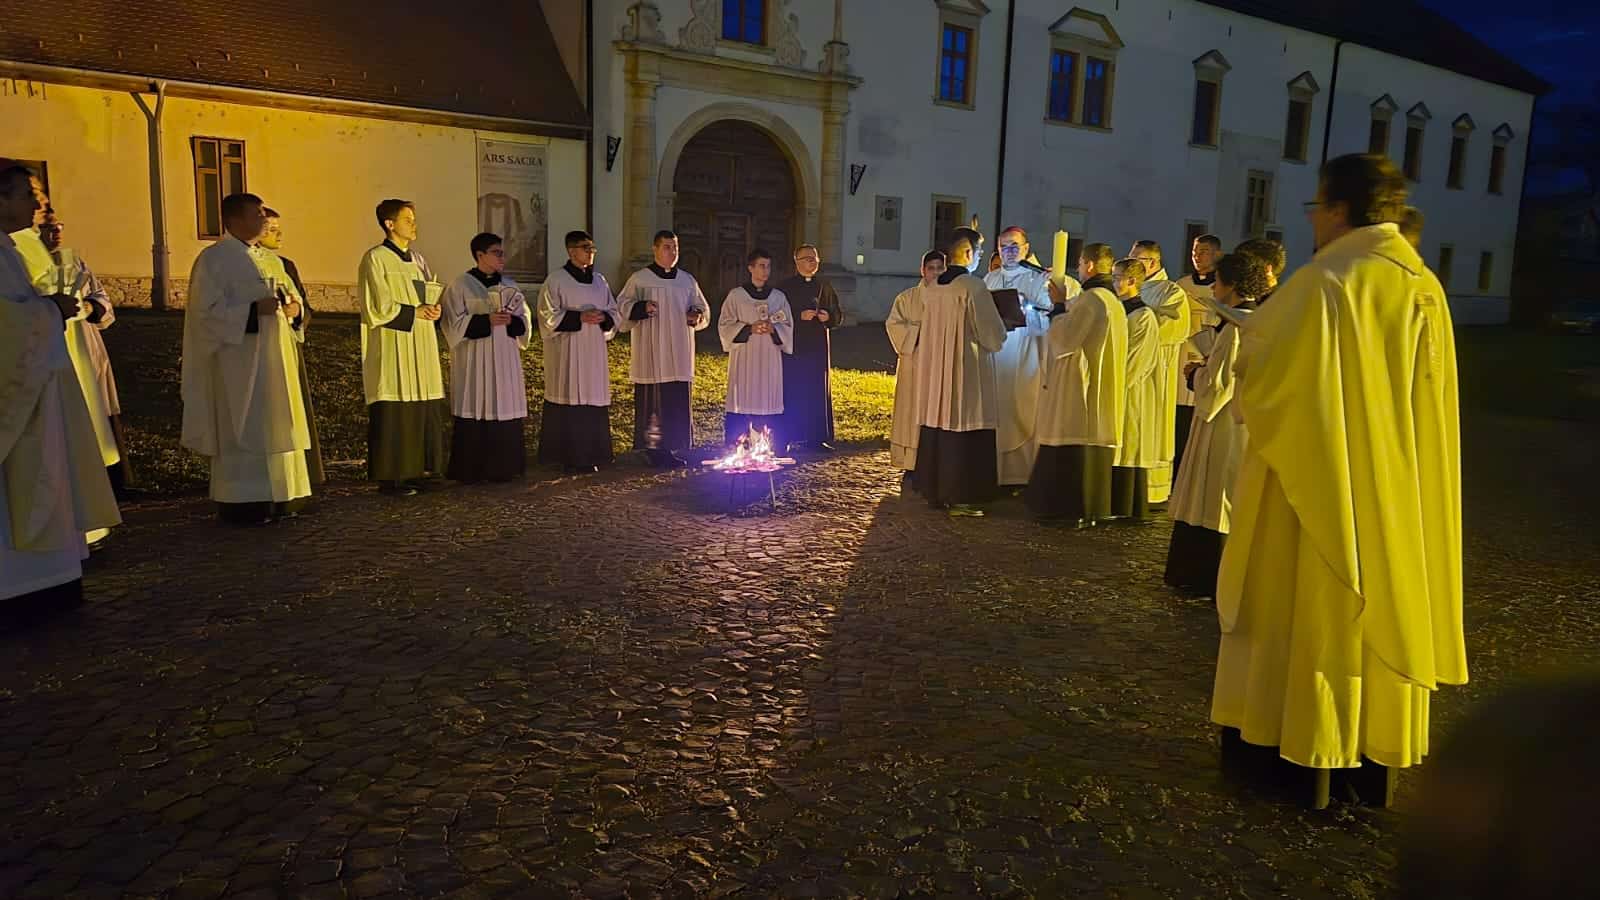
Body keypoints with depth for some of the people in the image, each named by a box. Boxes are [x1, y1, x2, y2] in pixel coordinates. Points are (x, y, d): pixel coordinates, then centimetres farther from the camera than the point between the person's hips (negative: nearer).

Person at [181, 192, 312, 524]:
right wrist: (255, 309, -24)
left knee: (274, 428, 9)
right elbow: (207, 310, -15)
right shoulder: (214, 258, -7)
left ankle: (274, 499, 15)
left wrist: (293, 307, -1)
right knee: (242, 432, -5)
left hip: (272, 358, 8)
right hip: (239, 361, -8)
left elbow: (283, 297, 22)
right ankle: (241, 504, 1)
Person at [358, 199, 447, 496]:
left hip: (421, 347, 8)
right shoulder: (375, 259, -6)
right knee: (393, 412, -6)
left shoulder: (417, 259, 16)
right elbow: (378, 307, -12)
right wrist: (415, 312, -12)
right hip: (392, 347, -7)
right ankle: (390, 477, 0)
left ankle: (413, 470, 13)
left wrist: (433, 309, 1)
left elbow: (432, 293, 22)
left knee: (422, 410, 6)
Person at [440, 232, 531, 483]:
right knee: (474, 413, -4)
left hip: (505, 360, 4)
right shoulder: (460, 285, -1)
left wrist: (511, 320, -10)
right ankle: (470, 470, 3)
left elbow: (524, 323, 12)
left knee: (505, 412, 3)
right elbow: (455, 323, -7)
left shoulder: (510, 285, 12)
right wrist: (487, 320, -17)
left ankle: (501, 468, 11)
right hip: (473, 361, -4)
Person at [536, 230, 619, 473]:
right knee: (568, 402, -4)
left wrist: (603, 317, -6)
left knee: (593, 401, 5)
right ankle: (567, 456, 2)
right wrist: (579, 317, -17)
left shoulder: (599, 280, 13)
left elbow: (615, 313, 16)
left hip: (594, 354, 5)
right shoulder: (556, 279, -4)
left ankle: (590, 455, 13)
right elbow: (549, 316, -8)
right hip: (566, 353, -5)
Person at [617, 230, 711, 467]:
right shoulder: (640, 279, 1)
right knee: (651, 401, -4)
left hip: (679, 355, 4)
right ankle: (652, 448, 2)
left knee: (677, 401, 3)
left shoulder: (687, 280, 12)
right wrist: (642, 308, -18)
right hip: (650, 354, -4)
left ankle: (671, 448, 10)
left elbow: (702, 308, 19)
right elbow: (622, 306, 1)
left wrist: (696, 316, -3)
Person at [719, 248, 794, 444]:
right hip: (744, 359, -2)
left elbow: (788, 327, 11)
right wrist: (750, 328, -14)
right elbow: (725, 326, 1)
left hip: (770, 359, 2)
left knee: (770, 404, -1)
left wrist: (773, 328, -11)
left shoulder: (778, 297, 10)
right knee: (742, 402, -5)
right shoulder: (736, 295, 3)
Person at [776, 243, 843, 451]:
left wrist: (828, 317, -7)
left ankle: (816, 437, 11)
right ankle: (786, 437, 0)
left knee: (819, 391, 5)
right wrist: (800, 316, -18)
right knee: (792, 392, -5)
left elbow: (839, 315, 14)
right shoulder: (785, 286, 0)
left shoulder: (825, 286, 12)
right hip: (793, 347, -4)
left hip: (818, 347, 4)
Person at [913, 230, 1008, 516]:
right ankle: (959, 497, 0)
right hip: (966, 371, -7)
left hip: (934, 369, 7)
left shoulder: (934, 287, 5)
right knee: (963, 434, -2)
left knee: (937, 425, 13)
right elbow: (993, 333, -11)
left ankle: (934, 491, 20)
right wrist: (997, 340, 9)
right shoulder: (973, 286, -15)